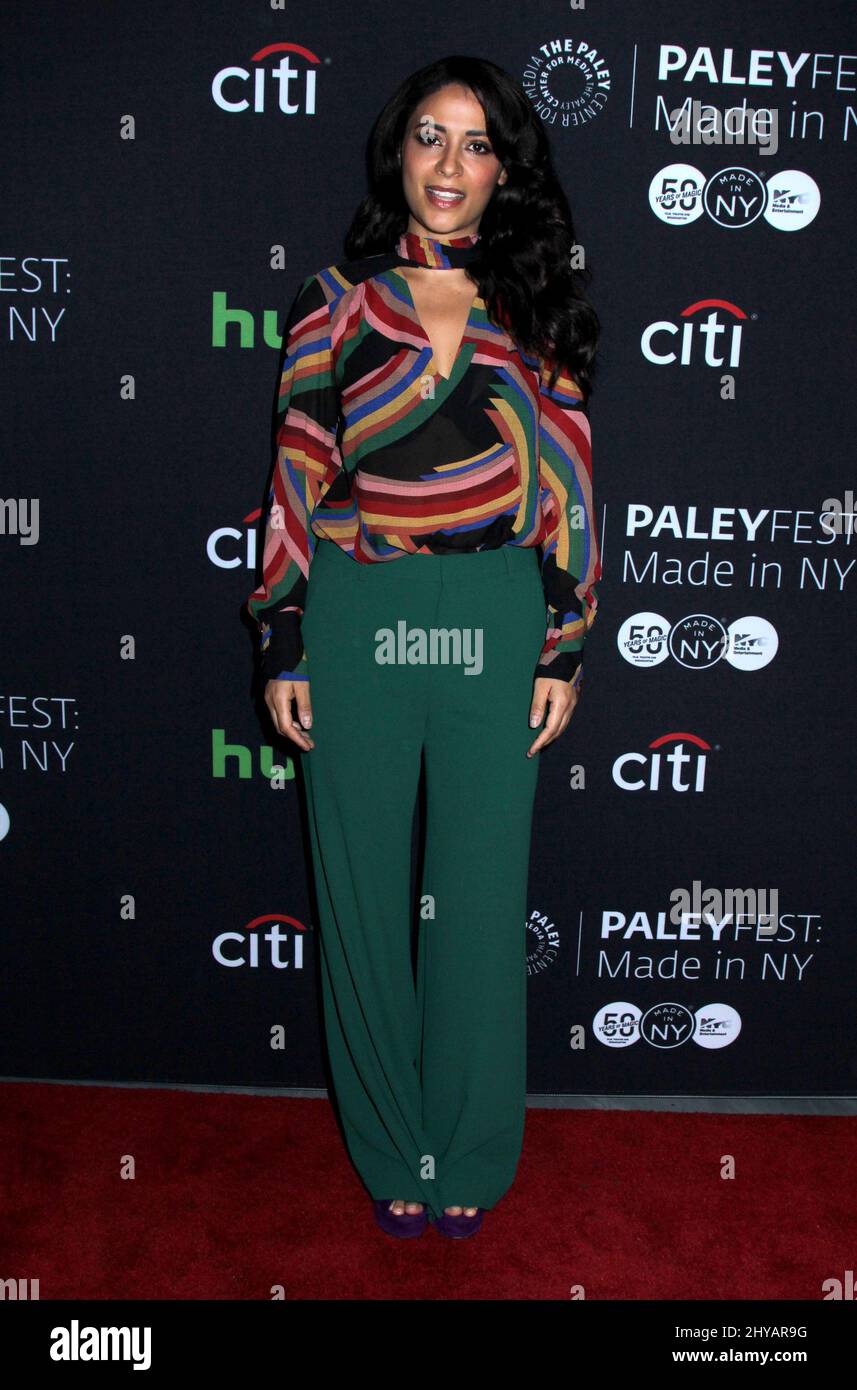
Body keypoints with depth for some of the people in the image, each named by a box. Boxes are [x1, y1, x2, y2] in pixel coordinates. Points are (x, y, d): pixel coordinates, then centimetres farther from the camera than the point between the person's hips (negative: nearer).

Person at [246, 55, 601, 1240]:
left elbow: (567, 485, 5)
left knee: (481, 892, 7)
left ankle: (471, 1153, 29)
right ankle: (392, 1151, 30)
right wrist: (283, 648, 0)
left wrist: (565, 648, 1)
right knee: (363, 888, 8)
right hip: (357, 617, 0)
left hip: (495, 619, 0)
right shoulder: (337, 300, 5)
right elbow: (298, 476, 4)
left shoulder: (537, 306, 6)